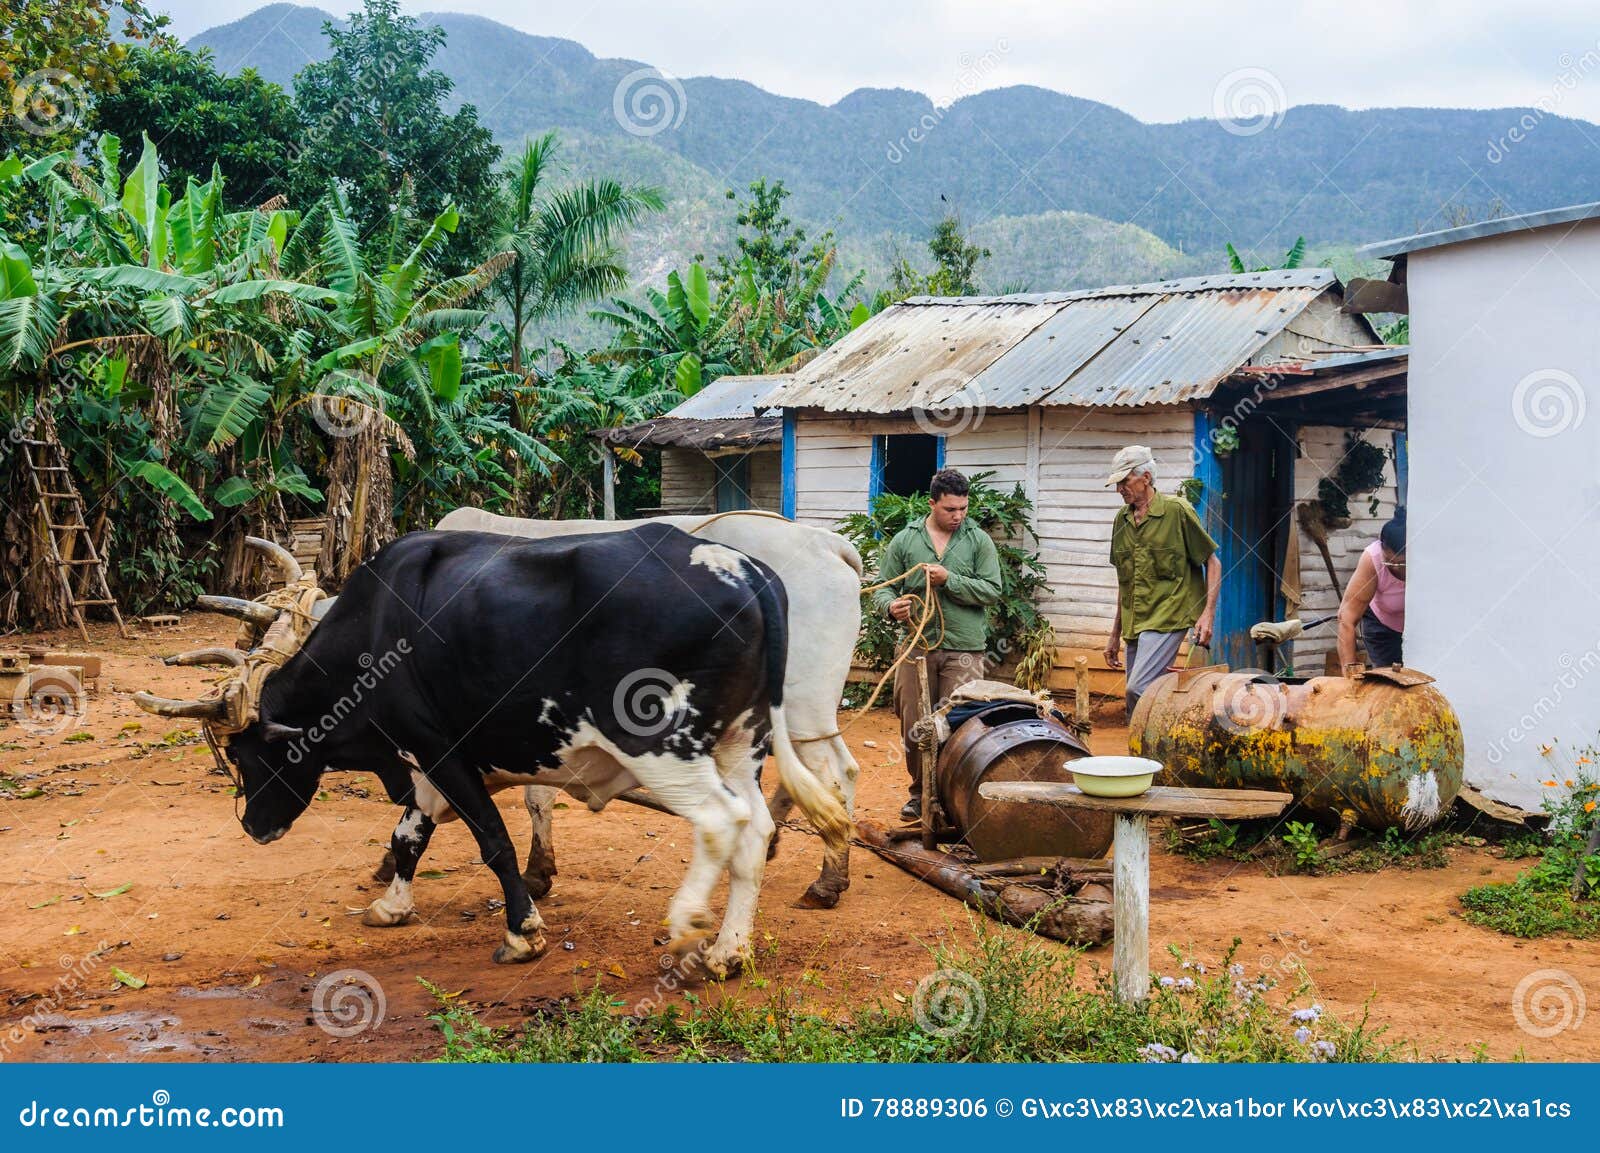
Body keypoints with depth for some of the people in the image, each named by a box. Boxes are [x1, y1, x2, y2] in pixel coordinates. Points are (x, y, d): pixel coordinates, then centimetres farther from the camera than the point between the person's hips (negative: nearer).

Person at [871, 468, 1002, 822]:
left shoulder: (978, 541, 6)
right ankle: (920, 792, 21)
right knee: (914, 726, 6)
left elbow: (991, 590, -2)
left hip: (964, 649, -1)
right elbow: (882, 589, 9)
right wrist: (891, 606, -14)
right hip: (916, 646, 2)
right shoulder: (904, 541, 8)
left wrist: (949, 580, -13)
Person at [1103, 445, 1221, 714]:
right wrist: (1115, 633, 22)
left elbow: (1212, 562, -1)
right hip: (1134, 626, 7)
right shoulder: (1122, 519, 14)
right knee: (1136, 711, 6)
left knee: (1138, 689, -23)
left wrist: (1208, 614, -11)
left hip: (1167, 618, -7)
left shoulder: (1177, 510, -4)